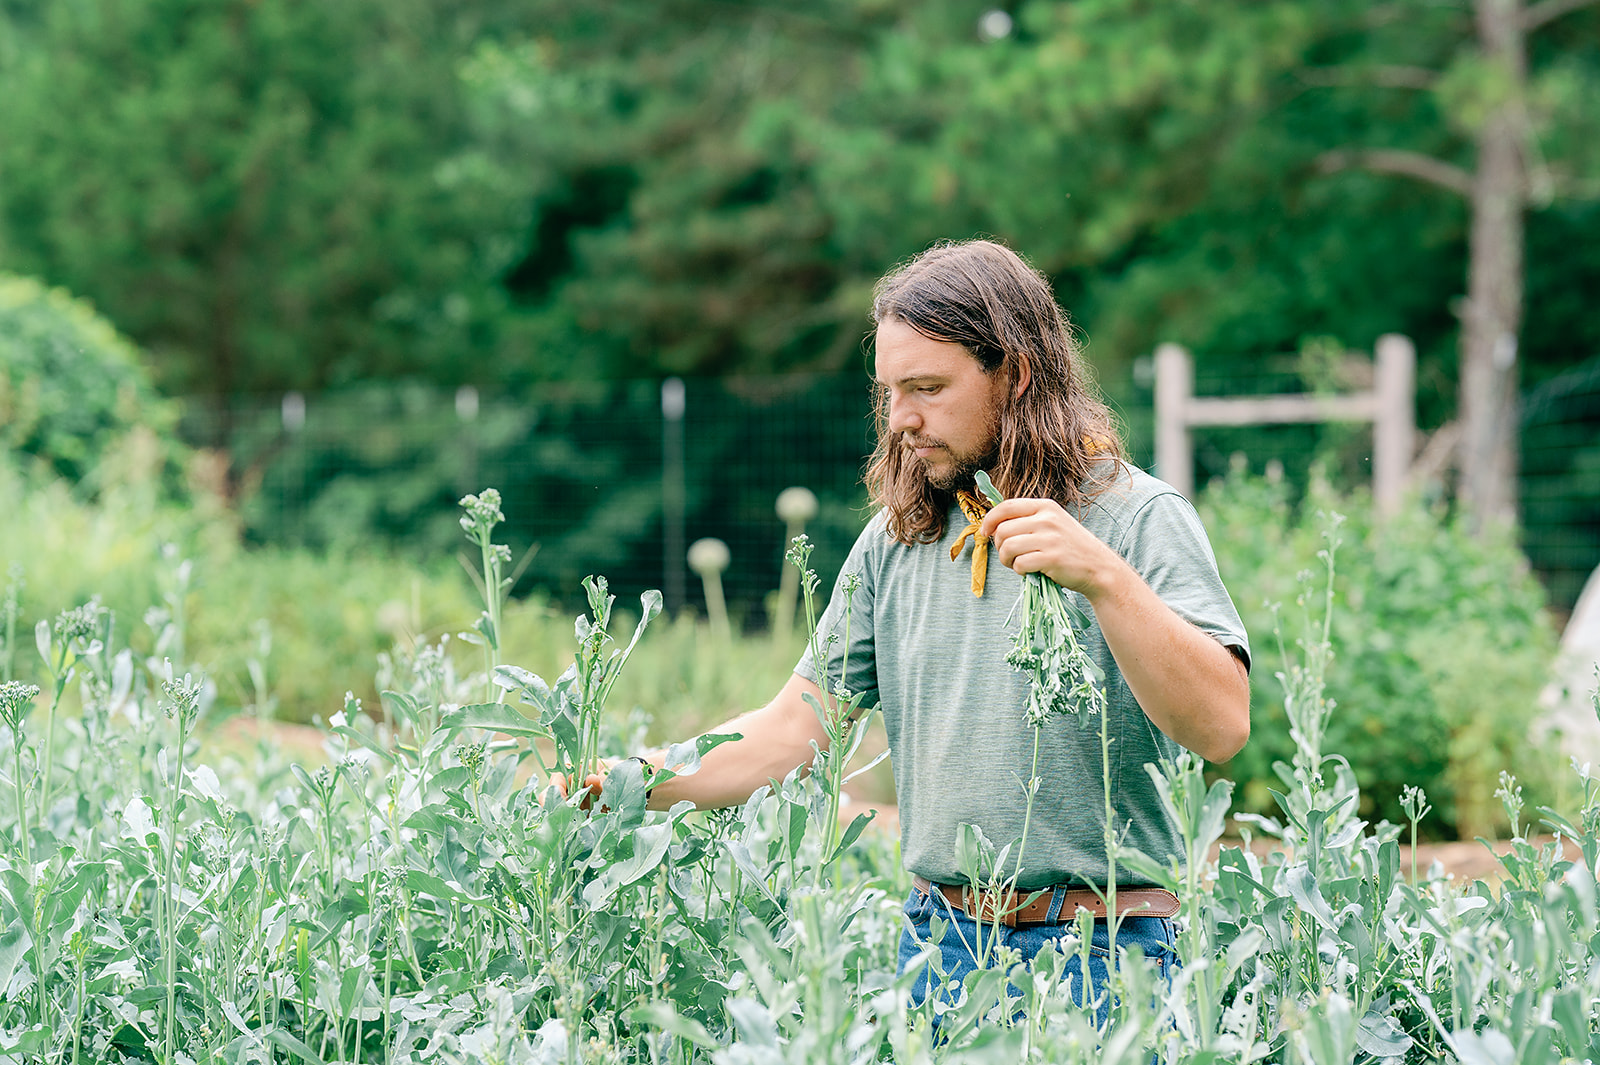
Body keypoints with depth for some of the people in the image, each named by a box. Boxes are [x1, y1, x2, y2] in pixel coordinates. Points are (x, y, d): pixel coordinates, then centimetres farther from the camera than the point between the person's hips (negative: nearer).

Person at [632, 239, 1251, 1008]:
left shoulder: (1138, 517, -7)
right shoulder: (896, 539, 8)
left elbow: (1221, 728, -19)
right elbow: (792, 730, 8)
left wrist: (1102, 576, -28)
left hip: (1098, 951, -4)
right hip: (938, 940, 4)